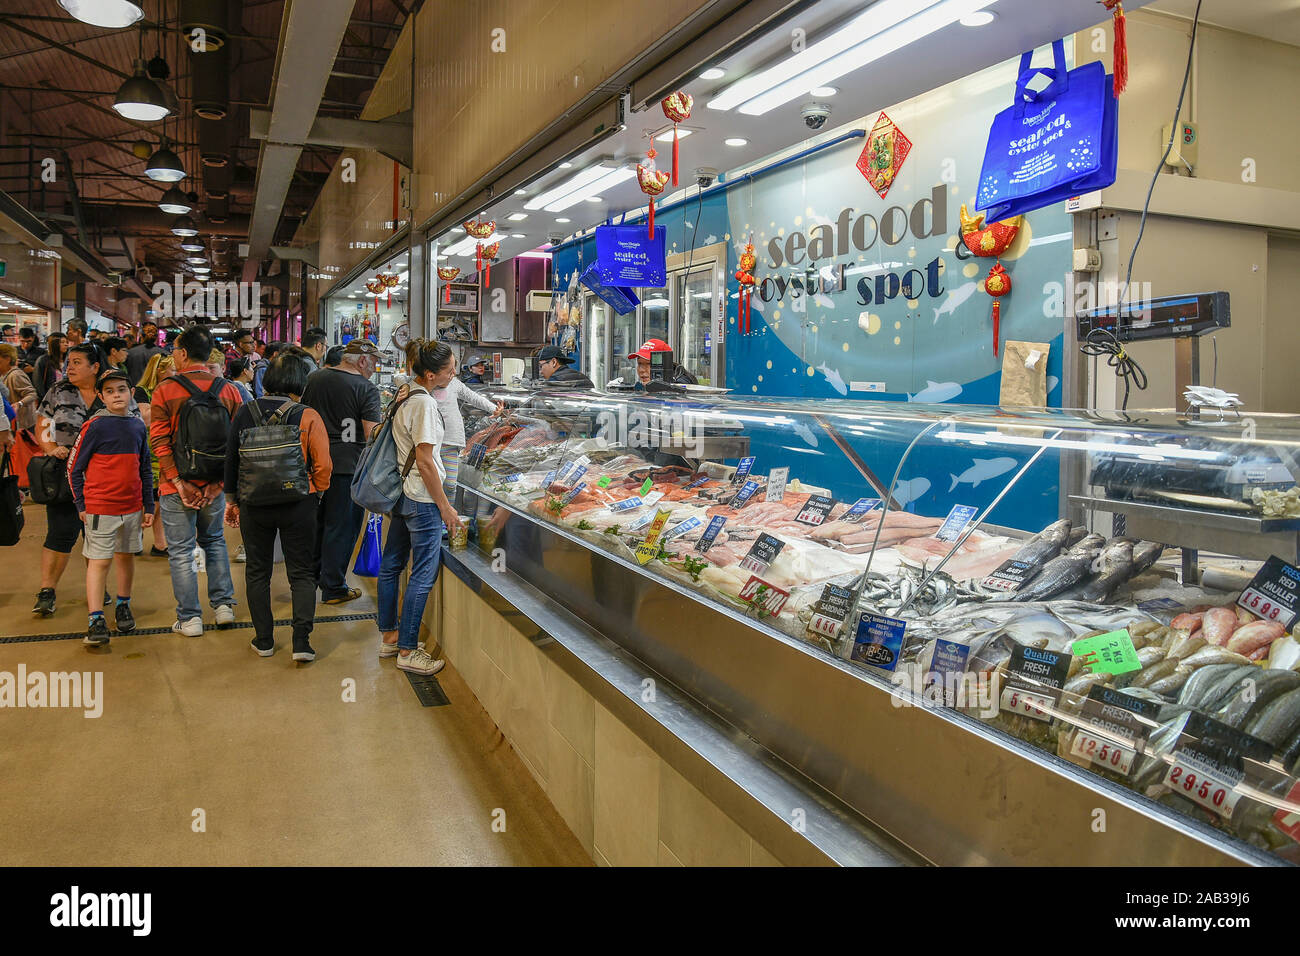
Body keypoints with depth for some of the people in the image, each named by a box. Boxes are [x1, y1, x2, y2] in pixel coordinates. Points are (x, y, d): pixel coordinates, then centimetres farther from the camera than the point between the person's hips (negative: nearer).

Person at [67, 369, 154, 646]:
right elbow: (73, 468, -2)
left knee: (127, 556, 15)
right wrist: (81, 505, -4)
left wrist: (149, 505, 12)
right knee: (99, 561, -3)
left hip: (132, 506, 5)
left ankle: (123, 607, 31)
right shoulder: (94, 426, -7)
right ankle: (96, 621, -1)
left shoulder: (138, 426, 6)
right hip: (99, 506, -5)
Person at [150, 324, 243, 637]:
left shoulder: (165, 389, -8)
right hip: (214, 485, 3)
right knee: (214, 541, 22)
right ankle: (223, 605, 21)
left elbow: (159, 440, -13)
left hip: (178, 487, -3)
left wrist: (179, 481, -11)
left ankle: (189, 618, 12)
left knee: (181, 550, 7)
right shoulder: (228, 389, 0)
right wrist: (219, 481, -4)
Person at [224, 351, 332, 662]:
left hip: (254, 505, 2)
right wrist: (316, 495, 8)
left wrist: (232, 499, 15)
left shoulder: (244, 413, -3)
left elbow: (230, 459, 3)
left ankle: (264, 640, 22)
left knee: (257, 572, 15)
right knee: (301, 573, 8)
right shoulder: (308, 417, -12)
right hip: (298, 505, -2)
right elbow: (322, 465, -11)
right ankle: (302, 641, 2)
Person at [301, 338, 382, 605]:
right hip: (348, 464, -6)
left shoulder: (314, 379, 7)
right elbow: (372, 435, -17)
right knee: (341, 526, 4)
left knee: (316, 520, 20)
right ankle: (333, 588, 12)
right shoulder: (366, 389, -11)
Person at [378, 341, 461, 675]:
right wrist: (445, 506, -15)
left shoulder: (404, 397, 10)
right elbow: (425, 462, -20)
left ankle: (389, 637, 30)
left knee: (391, 565, 16)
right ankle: (408, 650, 6)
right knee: (423, 574, -1)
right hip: (422, 499, -10)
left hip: (400, 494, 10)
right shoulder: (424, 403, -18)